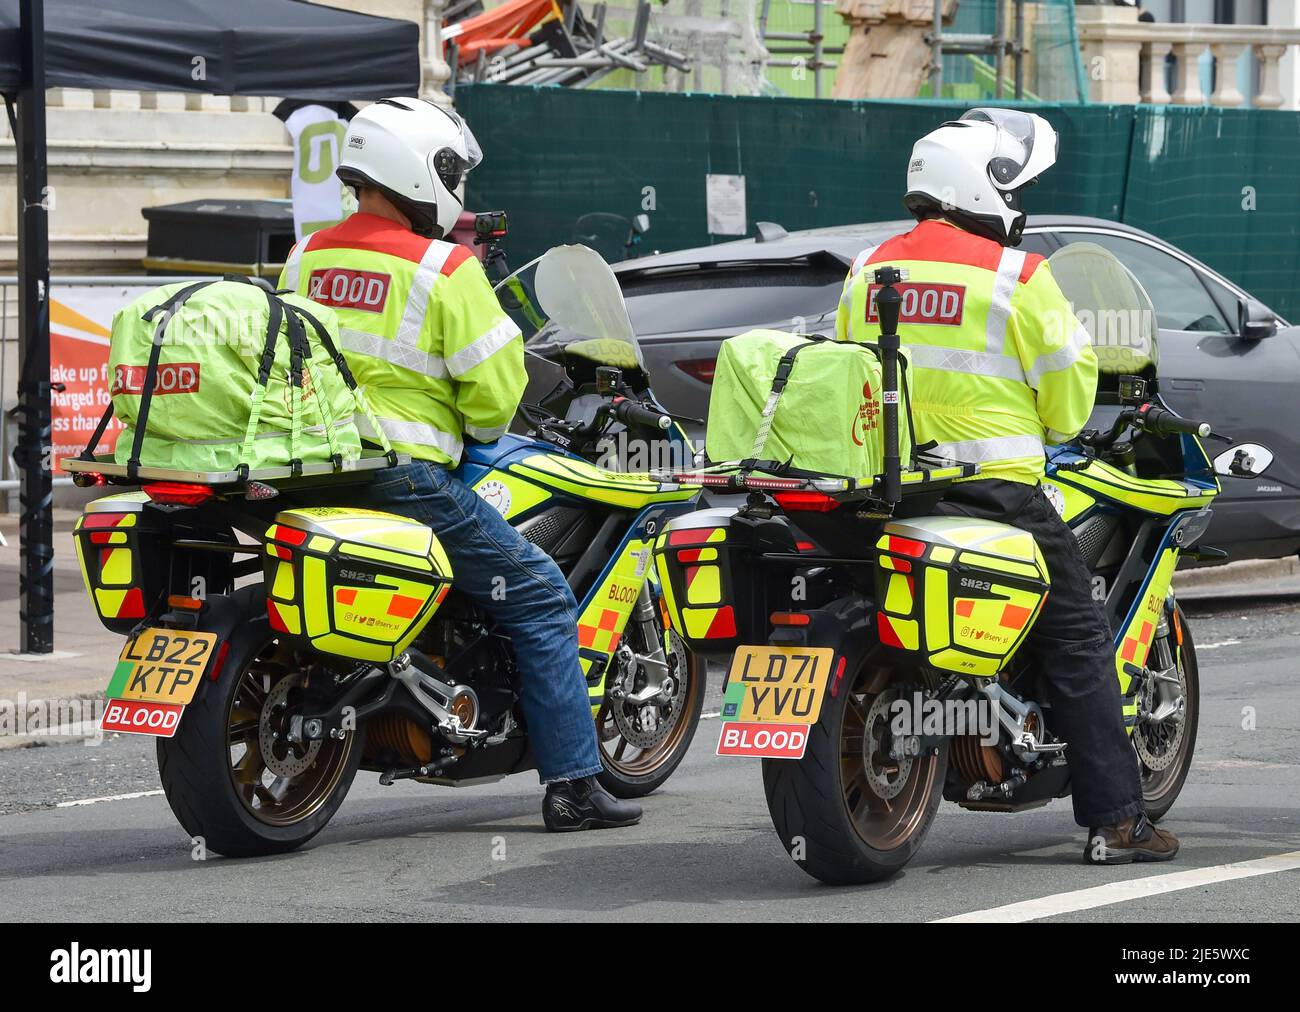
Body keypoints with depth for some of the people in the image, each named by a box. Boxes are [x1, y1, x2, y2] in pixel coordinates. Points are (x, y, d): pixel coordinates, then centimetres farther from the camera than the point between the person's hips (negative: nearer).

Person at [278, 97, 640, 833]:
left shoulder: (307, 259, 10)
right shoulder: (446, 269, -10)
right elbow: (493, 388, -10)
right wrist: (476, 433, 11)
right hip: (407, 476, -7)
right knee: (540, 596, 2)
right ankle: (573, 786, -4)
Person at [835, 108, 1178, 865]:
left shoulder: (867, 271, 9)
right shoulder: (1017, 276, -8)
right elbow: (1065, 397, -5)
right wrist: (1057, 427, 16)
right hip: (994, 489, -5)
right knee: (1077, 641, 2)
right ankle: (1115, 818, -1)